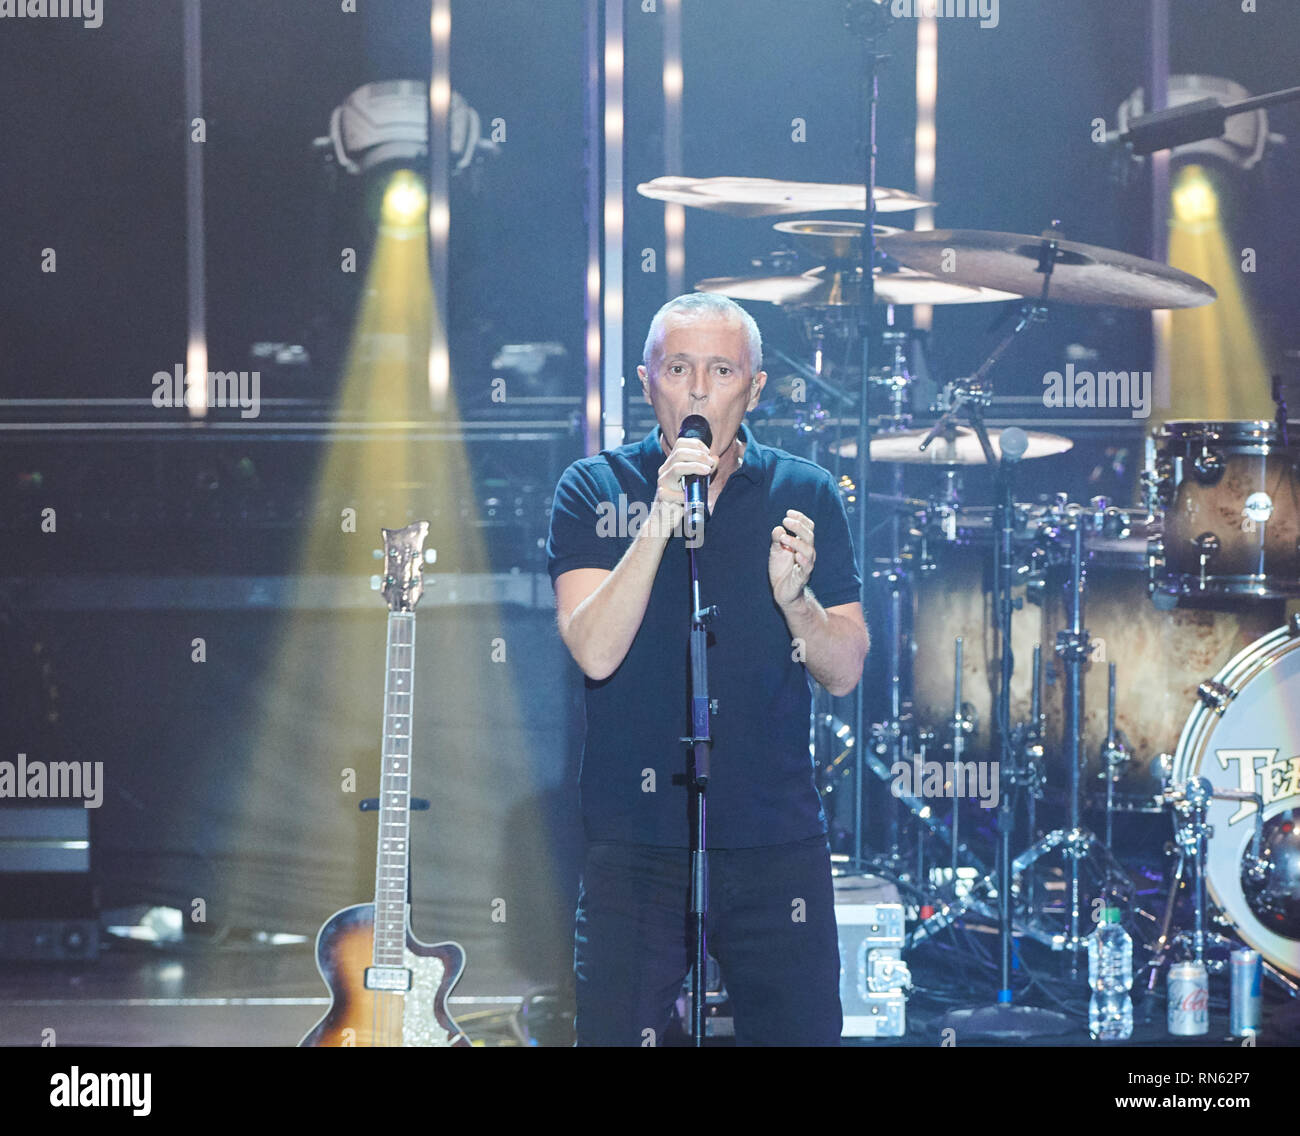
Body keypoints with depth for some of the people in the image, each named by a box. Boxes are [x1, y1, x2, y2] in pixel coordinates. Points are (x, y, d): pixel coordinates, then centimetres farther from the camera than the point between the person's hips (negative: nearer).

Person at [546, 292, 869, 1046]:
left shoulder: (807, 496, 6)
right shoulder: (593, 491, 1)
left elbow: (844, 674, 2)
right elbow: (595, 652, -13)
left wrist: (794, 596, -18)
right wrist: (658, 524, -22)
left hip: (778, 845, 2)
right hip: (635, 843, -1)